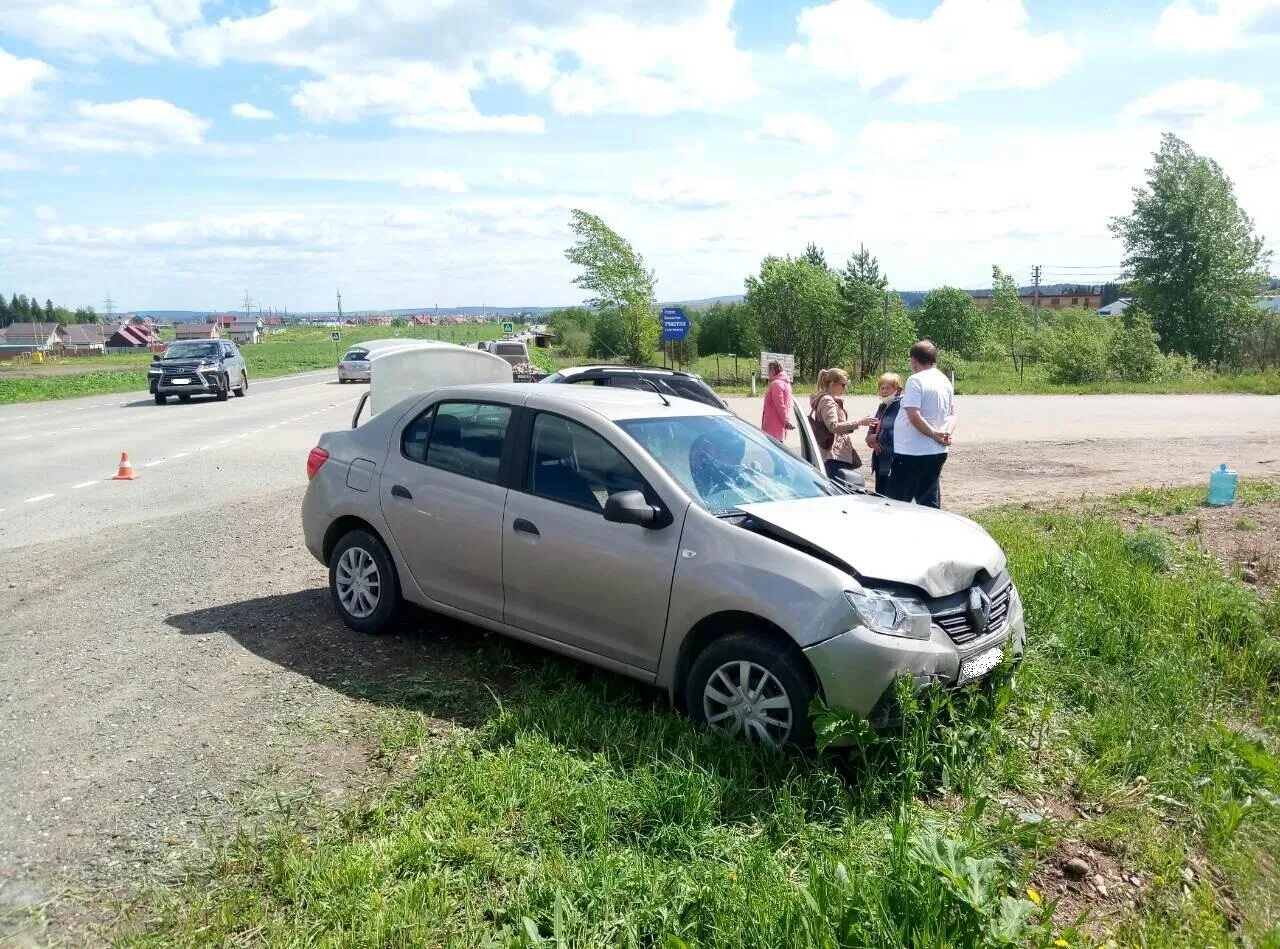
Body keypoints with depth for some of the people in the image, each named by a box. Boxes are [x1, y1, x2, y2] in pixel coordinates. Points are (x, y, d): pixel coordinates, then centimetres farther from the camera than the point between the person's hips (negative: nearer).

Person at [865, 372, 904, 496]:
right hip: (880, 460, 9)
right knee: (879, 495, 17)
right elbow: (873, 430, 21)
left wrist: (876, 438, -8)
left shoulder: (902, 405, -13)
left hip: (893, 462, -9)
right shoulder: (882, 406, 16)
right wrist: (871, 440, -3)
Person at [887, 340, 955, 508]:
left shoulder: (916, 380, -13)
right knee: (930, 504, 12)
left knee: (897, 502, -1)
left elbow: (914, 415, -22)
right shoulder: (945, 381, 13)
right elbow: (952, 414, 17)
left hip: (912, 452, -8)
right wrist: (947, 433, 0)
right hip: (937, 452, 8)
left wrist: (934, 434, -14)